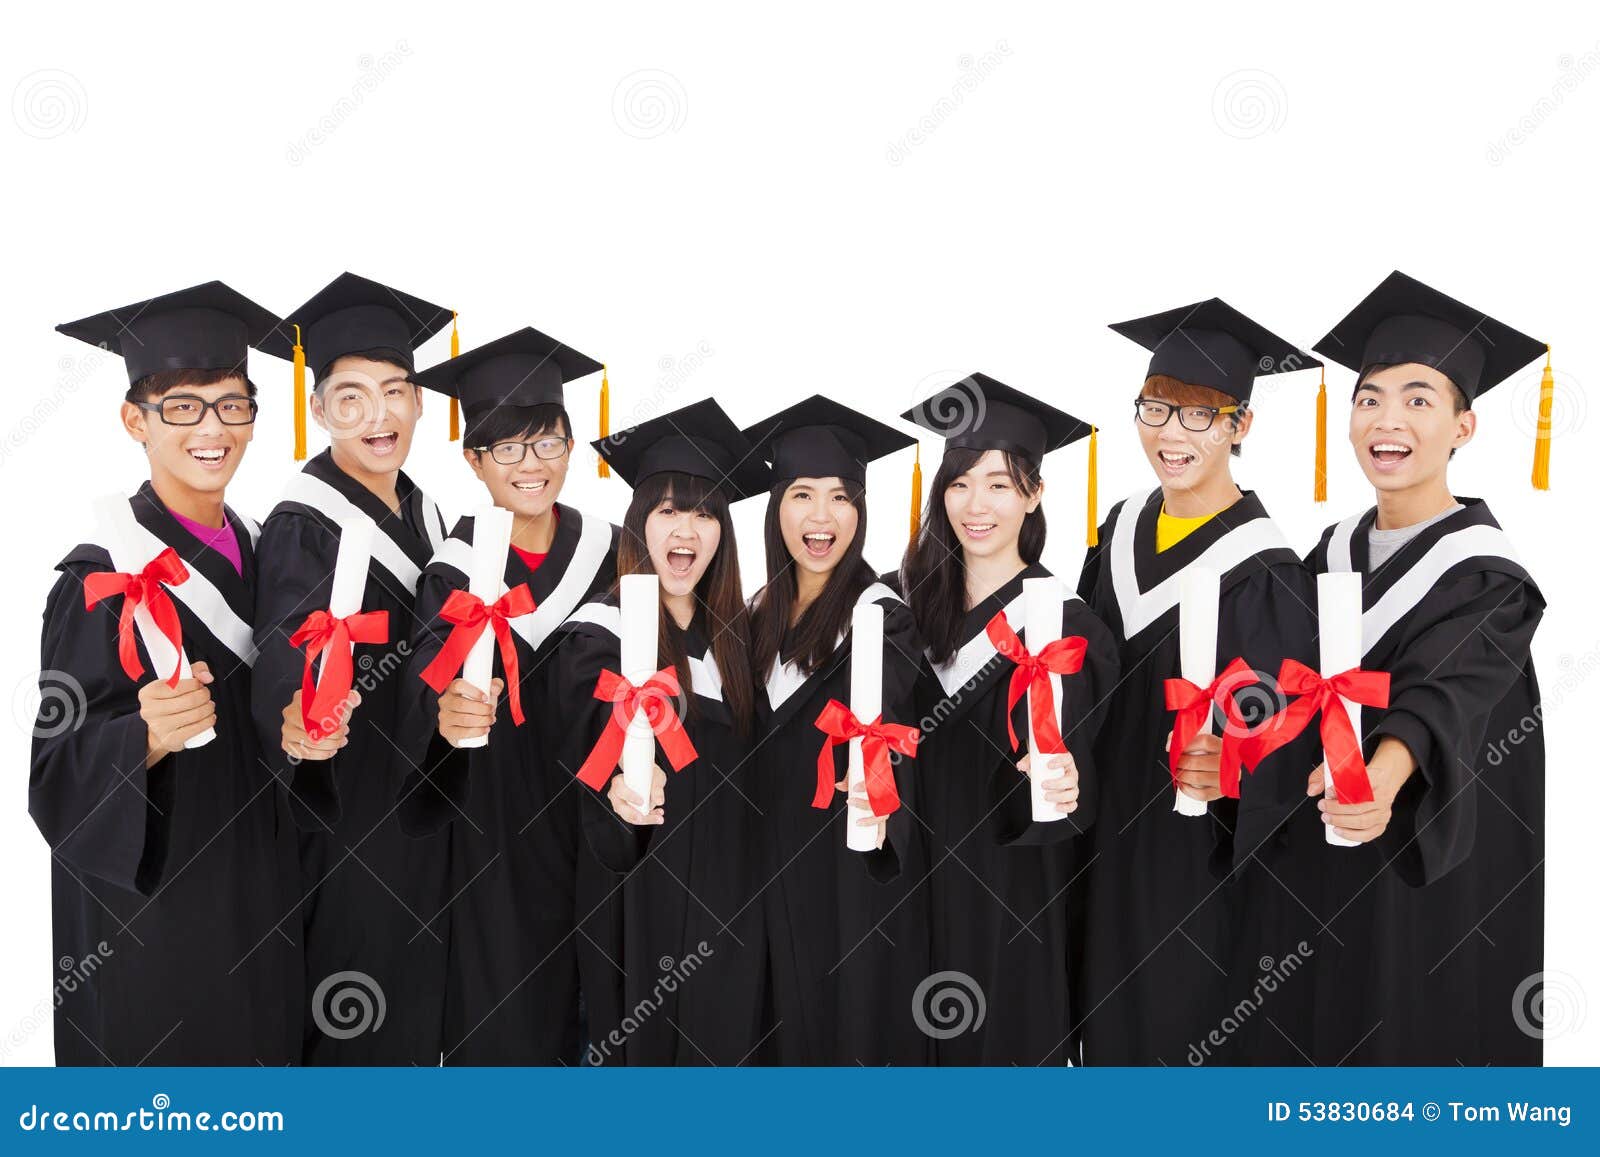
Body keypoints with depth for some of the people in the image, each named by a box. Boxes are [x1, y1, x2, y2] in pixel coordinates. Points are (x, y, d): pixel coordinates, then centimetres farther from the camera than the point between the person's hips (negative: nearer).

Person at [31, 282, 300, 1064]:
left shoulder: (256, 551, 4)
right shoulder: (102, 579, -13)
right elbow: (53, 764, -14)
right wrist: (146, 737, -31)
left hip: (256, 880, 6)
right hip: (145, 907, -6)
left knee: (262, 1047, 16)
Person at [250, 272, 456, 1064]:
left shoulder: (422, 514, 6)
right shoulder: (301, 528, -16)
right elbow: (284, 667, -31)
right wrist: (299, 722, -49)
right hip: (347, 817, -7)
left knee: (416, 1007, 19)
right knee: (355, 1028, 3)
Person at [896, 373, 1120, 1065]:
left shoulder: (1059, 622, -13)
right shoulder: (914, 600, 0)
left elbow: (1065, 765, -17)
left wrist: (1053, 782, -36)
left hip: (1012, 892, -4)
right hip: (919, 872, 4)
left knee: (1006, 1033, 11)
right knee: (932, 1037, 17)